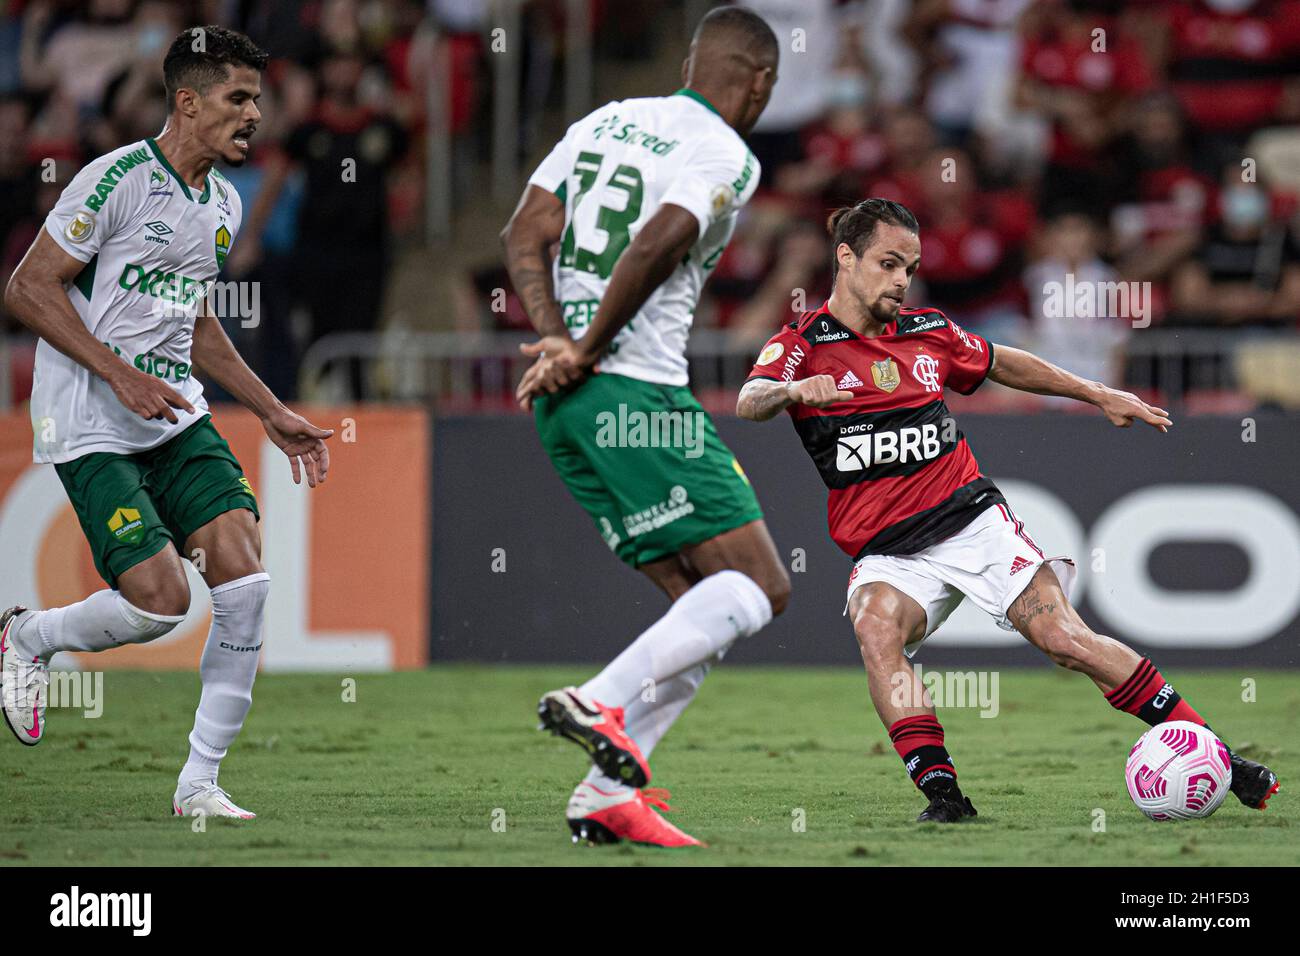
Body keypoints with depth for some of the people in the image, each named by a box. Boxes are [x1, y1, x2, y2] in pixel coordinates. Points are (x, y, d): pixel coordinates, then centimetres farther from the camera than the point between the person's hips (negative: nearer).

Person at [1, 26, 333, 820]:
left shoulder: (224, 204, 12)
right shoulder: (119, 180, -14)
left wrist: (273, 413, 22)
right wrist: (122, 376, -20)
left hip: (178, 416, 7)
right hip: (91, 427, -7)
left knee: (246, 581, -10)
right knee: (159, 599, -17)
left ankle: (200, 782, 0)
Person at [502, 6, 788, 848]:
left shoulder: (604, 122, 18)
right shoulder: (728, 157, -5)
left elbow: (525, 237, 9)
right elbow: (655, 246, -21)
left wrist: (558, 339, -3)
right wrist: (587, 352, -11)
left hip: (563, 400, 8)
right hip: (636, 396, -8)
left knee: (702, 602, 10)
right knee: (761, 587, -6)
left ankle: (608, 793, 0)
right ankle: (601, 705, -21)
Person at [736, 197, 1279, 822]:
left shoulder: (928, 332, 10)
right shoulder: (801, 344, -3)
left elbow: (1001, 365, 29)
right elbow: (749, 401, -23)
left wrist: (1099, 395, 33)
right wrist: (791, 390, -45)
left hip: (971, 520, 2)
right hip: (888, 552, -2)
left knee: (1065, 639, -11)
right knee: (876, 626, -34)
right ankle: (941, 792, -34)